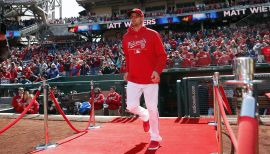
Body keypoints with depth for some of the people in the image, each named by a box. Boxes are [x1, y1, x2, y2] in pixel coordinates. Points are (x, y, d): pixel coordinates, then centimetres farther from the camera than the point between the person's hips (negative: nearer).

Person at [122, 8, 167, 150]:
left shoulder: (152, 34, -4)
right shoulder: (126, 37, 9)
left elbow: (162, 55, -6)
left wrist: (157, 70, -20)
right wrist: (127, 71, 7)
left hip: (150, 79, -3)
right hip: (133, 79, 4)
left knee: (152, 109, 1)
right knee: (131, 107, -1)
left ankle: (155, 138, 21)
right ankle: (145, 117, 35)